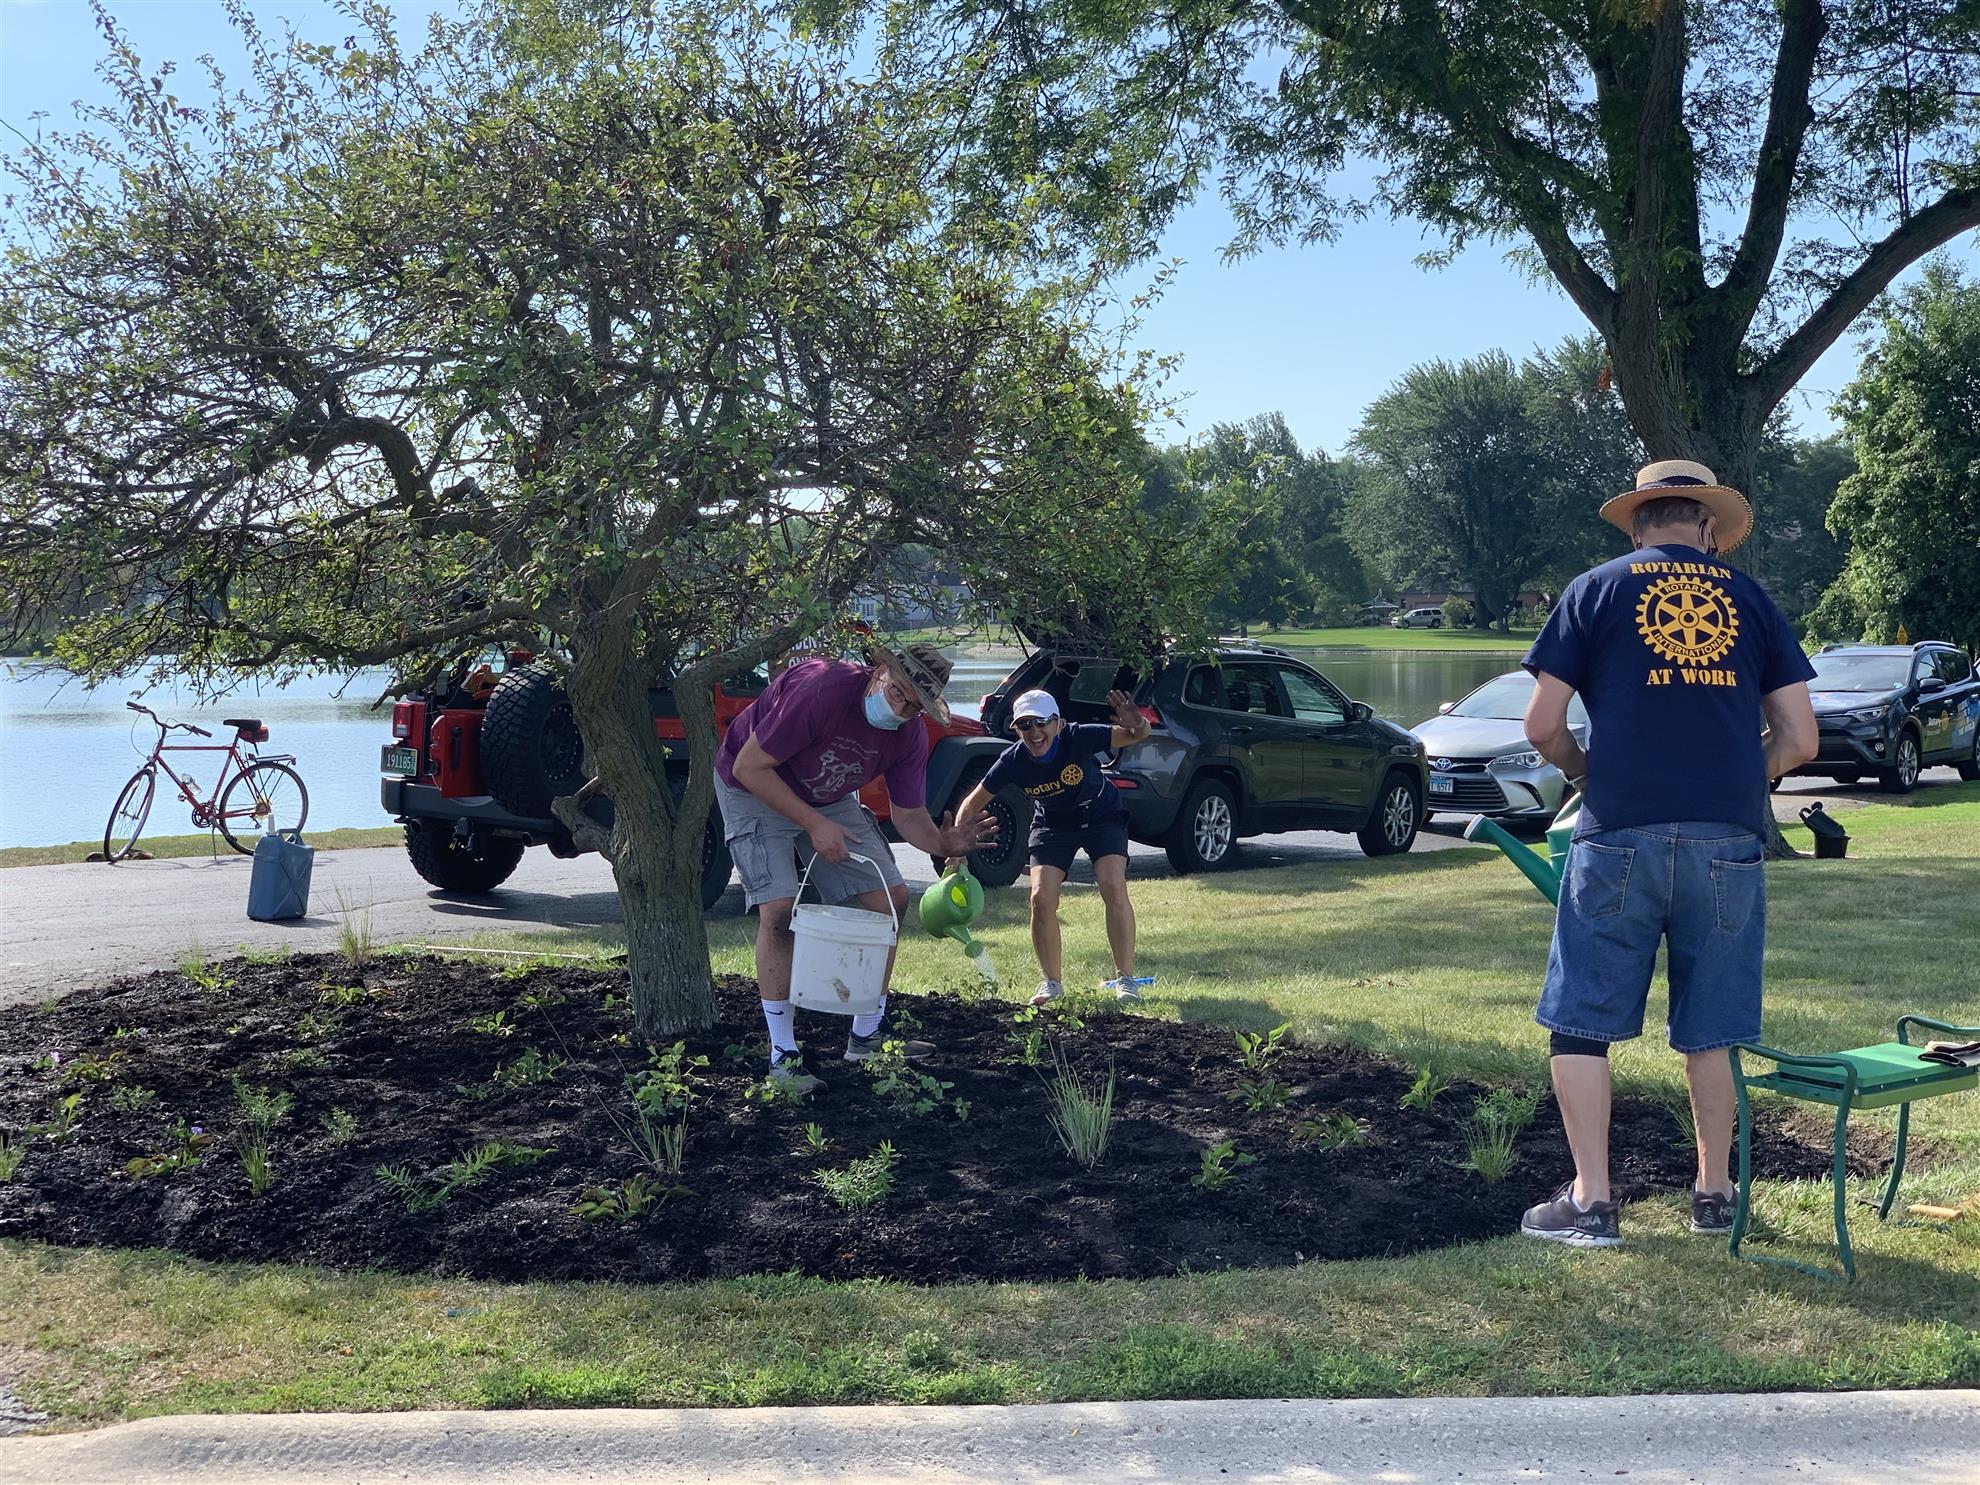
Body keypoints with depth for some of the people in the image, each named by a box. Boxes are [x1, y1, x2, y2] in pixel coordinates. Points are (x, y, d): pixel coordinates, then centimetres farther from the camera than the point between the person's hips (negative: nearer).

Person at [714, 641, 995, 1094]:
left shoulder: (910, 735, -16)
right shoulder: (820, 689, -36)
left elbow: (909, 816, -7)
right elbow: (748, 767, -30)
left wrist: (944, 844, -29)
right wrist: (815, 825, -31)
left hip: (828, 799, 6)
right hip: (755, 790, -6)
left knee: (891, 898, -1)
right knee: (779, 909, -21)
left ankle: (865, 1037, 12)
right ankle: (783, 1055, -9)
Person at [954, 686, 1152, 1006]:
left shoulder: (1081, 738, -31)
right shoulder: (1013, 760, -24)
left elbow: (1136, 736, -34)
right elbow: (974, 803, -14)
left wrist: (1136, 725, -59)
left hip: (1101, 815, -2)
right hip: (1051, 824, 2)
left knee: (1113, 887, -21)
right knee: (1041, 898, -13)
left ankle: (1125, 979, -8)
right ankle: (1052, 982, 7)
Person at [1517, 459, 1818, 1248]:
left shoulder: (1596, 591, 5)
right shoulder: (1750, 600, 11)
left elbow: (1543, 726, 0)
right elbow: (1799, 740, 8)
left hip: (1620, 836, -2)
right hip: (1729, 842, 3)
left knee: (1582, 1019, 6)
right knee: (1710, 1029, 14)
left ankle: (1591, 1200, 5)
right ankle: (1714, 1193, 23)